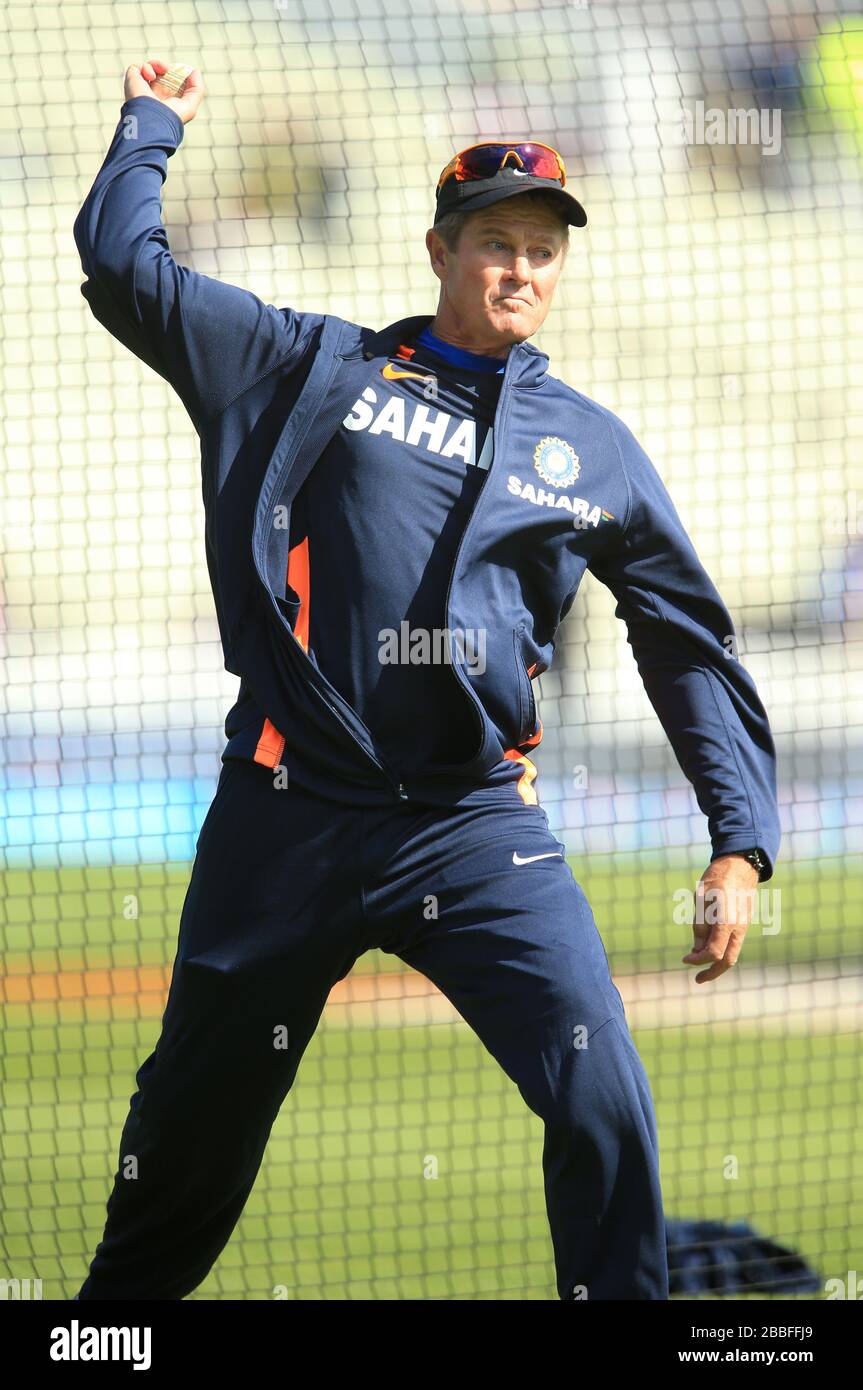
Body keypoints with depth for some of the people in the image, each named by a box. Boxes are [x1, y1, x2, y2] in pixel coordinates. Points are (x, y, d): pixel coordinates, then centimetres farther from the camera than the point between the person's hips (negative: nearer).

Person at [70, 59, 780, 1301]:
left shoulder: (594, 448, 11)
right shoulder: (318, 366, 6)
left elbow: (690, 646, 15)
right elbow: (123, 266, 7)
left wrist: (741, 842, 8)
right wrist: (152, 126, 19)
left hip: (481, 827, 1)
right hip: (291, 815, -1)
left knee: (605, 1103, -16)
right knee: (196, 1110, 11)